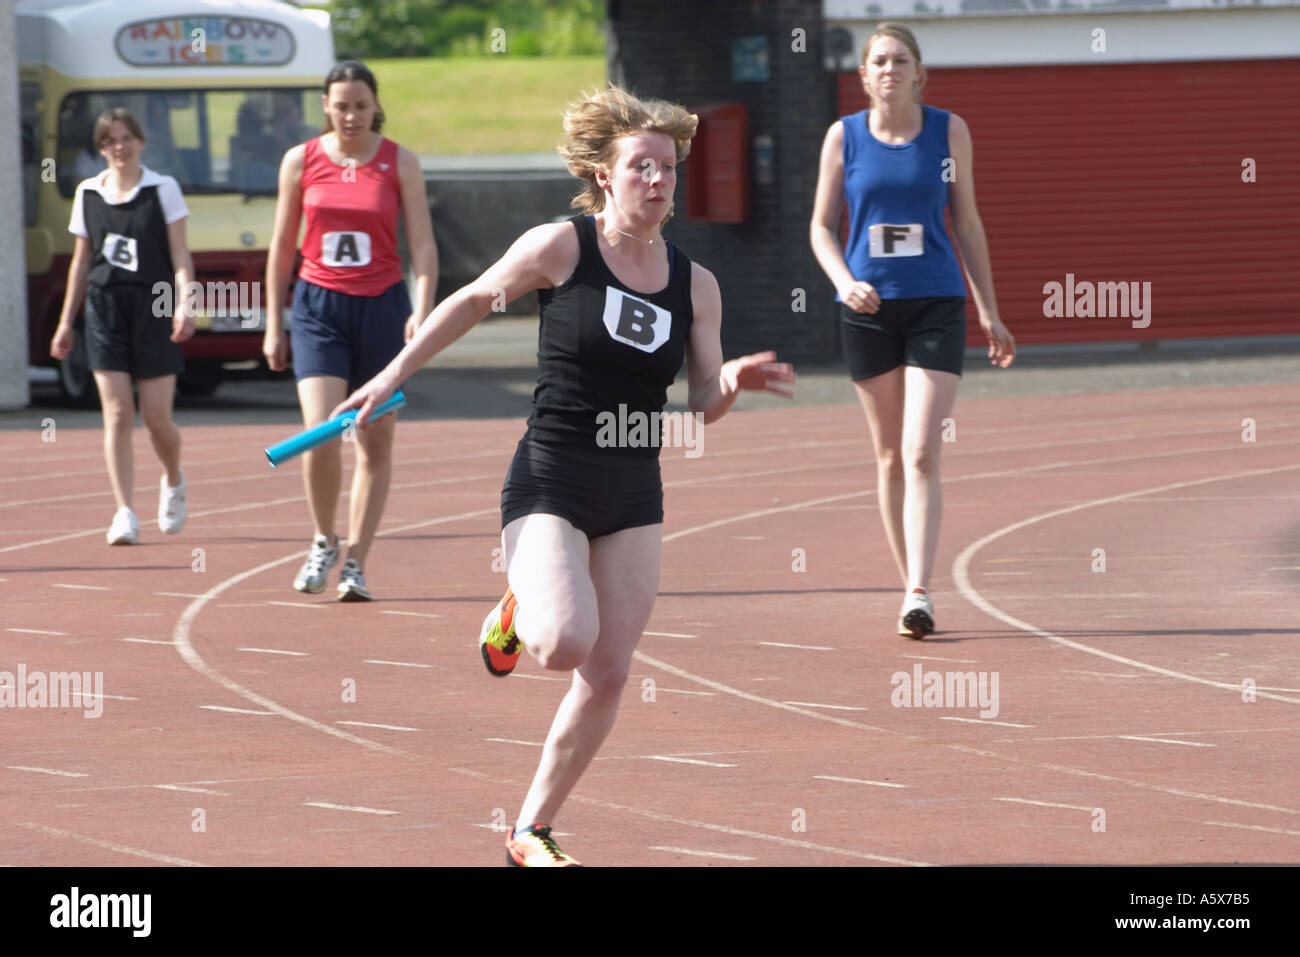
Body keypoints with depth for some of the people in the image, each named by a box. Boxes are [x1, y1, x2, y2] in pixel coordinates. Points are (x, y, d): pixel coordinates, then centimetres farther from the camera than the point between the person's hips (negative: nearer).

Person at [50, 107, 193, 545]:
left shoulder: (163, 189, 2)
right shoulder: (88, 193, 10)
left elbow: (180, 254, -2)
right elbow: (81, 261, 15)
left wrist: (184, 304, -15)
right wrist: (66, 321, 15)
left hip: (153, 309, -2)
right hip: (105, 308, 2)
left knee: (157, 416, -1)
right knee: (118, 414, -7)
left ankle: (174, 482, 30)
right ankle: (124, 513, -9)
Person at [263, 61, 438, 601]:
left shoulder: (399, 163, 1)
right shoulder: (301, 161, 4)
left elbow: (423, 244, -3)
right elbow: (282, 246, 10)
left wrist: (422, 310, -18)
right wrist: (273, 326, 8)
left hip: (382, 306, 0)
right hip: (318, 307, 0)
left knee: (375, 443, 3)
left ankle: (355, 564, 11)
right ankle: (324, 542, 8)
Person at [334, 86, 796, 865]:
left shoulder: (694, 284, 4)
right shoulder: (561, 247, -7)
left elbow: (703, 407, 7)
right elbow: (476, 299, 8)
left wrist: (731, 383, -16)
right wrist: (397, 373, 11)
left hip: (635, 495, 4)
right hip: (550, 481, -4)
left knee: (608, 675, 1)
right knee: (566, 642, -26)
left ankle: (532, 832, 15)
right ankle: (519, 610, 12)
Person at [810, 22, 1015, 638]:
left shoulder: (949, 132, 2)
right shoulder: (844, 136, 2)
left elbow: (968, 224, 9)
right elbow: (821, 225, 7)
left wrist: (990, 311, 8)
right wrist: (844, 281, -12)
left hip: (937, 304, -1)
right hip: (868, 306, 1)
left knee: (921, 454, -12)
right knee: (890, 457, 7)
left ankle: (919, 595, -17)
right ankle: (909, 584, 17)